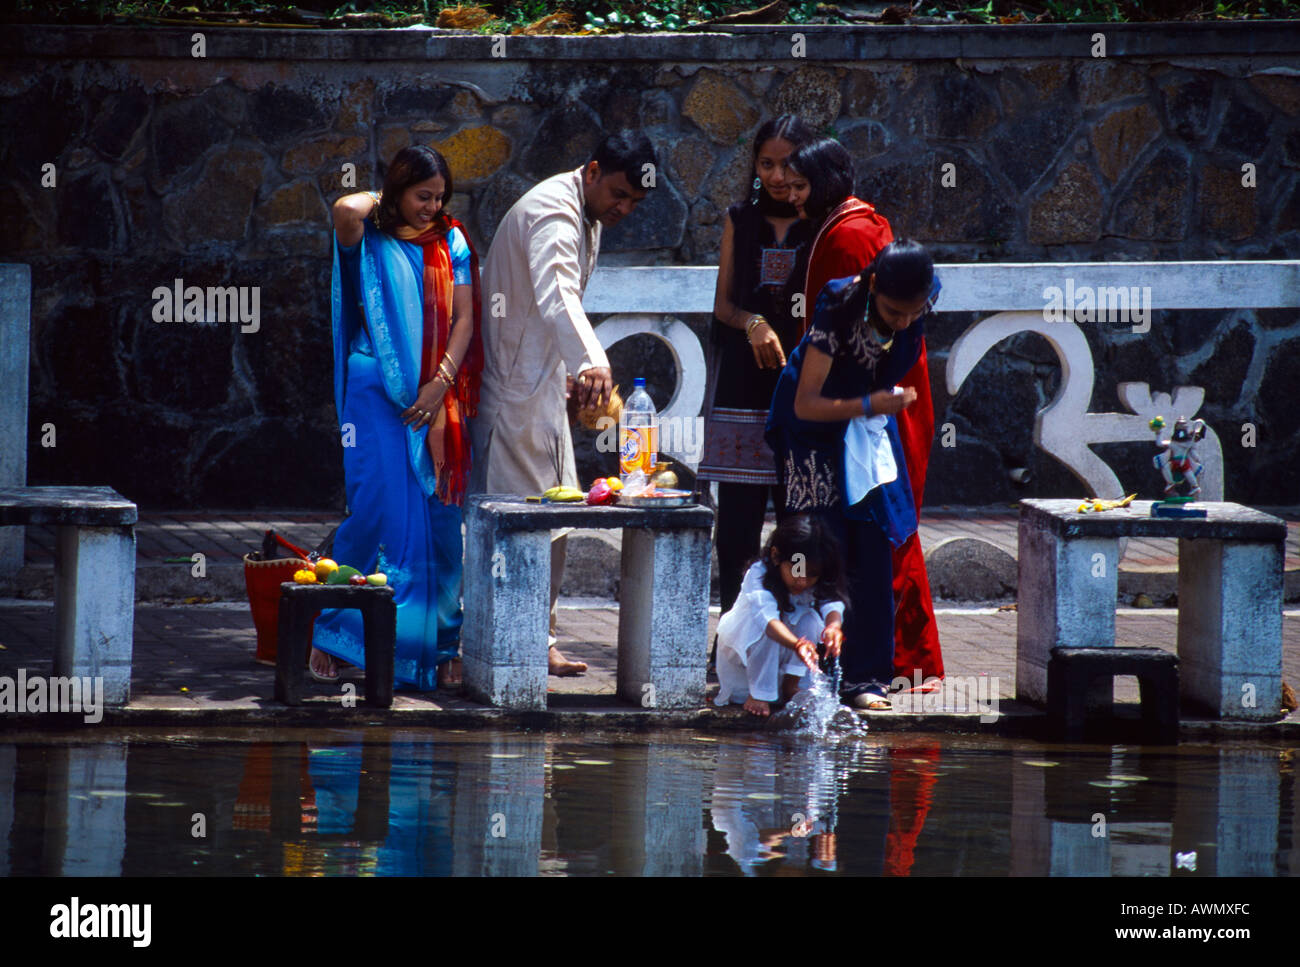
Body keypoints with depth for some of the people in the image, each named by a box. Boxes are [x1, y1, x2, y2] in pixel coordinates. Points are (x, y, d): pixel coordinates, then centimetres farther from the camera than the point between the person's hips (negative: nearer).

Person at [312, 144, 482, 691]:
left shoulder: (451, 243, 11)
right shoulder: (369, 240, 0)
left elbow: (464, 318, 6)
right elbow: (346, 210, -24)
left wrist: (440, 383, -7)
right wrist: (379, 200, -2)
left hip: (438, 395, 4)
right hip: (379, 391, -4)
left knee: (439, 513, 2)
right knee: (380, 505, -12)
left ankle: (439, 643, 8)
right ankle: (328, 633, -1)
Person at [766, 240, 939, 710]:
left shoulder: (925, 297, -18)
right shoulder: (838, 308, -32)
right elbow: (806, 405, -29)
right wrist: (868, 405, -40)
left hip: (870, 426, 4)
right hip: (816, 427, -4)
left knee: (873, 548, -3)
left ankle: (866, 675, -1)